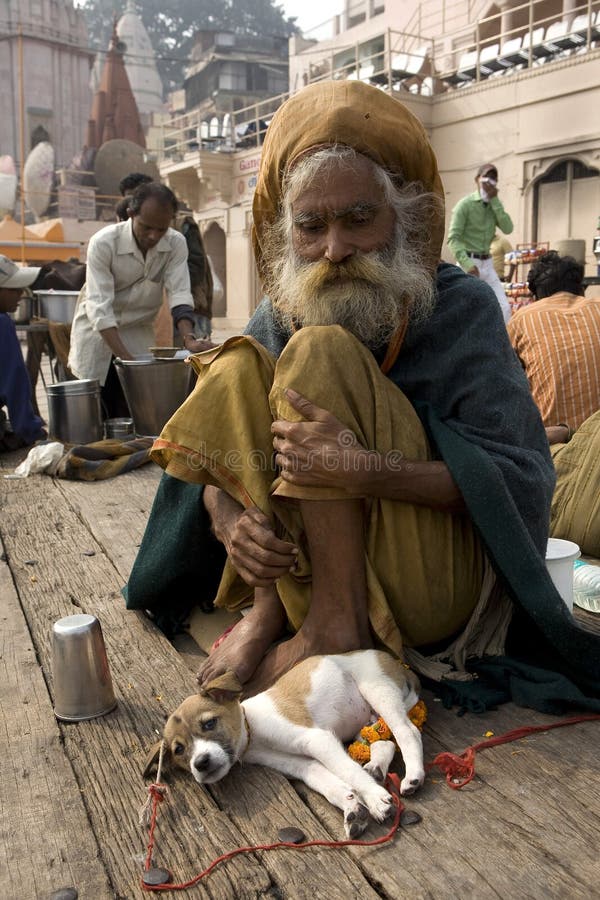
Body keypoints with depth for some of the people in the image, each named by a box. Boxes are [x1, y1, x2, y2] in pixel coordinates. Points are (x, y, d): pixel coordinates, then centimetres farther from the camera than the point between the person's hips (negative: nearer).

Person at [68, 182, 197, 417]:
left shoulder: (176, 244, -11)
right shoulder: (103, 243, -21)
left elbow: (179, 294, -16)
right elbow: (99, 307, -26)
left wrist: (189, 337, -36)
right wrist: (126, 358, -36)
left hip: (138, 332, 3)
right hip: (97, 331, -2)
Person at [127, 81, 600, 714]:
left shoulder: (460, 306, -9)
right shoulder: (279, 317, 3)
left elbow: (524, 477, -18)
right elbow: (215, 464, 2)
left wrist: (365, 469, -32)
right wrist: (229, 520, -22)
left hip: (435, 583, -4)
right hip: (300, 563, 5)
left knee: (320, 352, -21)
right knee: (236, 368, -12)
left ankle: (337, 623, -22)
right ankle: (268, 610, -15)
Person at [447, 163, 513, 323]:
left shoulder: (495, 205, 12)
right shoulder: (465, 204, -7)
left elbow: (508, 229, -4)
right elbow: (453, 238, -15)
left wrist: (495, 201, -8)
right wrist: (467, 264, -26)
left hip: (487, 263, 6)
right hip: (469, 263, -6)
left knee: (504, 308, 0)